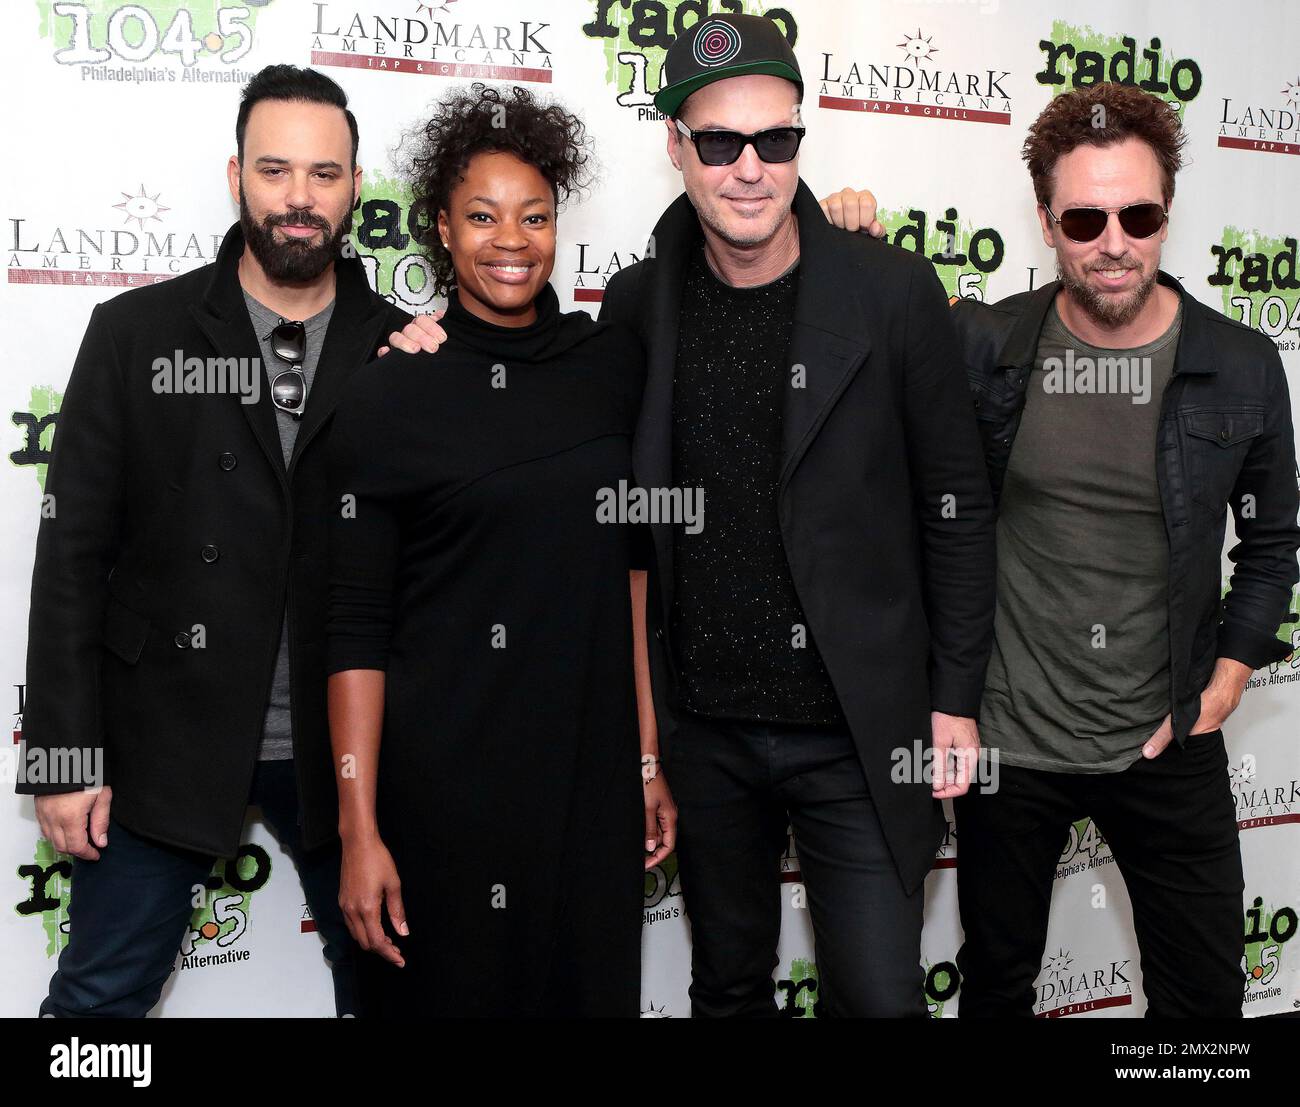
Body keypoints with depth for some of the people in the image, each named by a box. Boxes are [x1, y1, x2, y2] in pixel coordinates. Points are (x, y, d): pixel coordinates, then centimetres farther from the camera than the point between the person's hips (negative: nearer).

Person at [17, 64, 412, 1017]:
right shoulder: (136, 332, -3)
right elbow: (74, 553, -4)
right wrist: (63, 755, -7)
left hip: (340, 744, 2)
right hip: (164, 736, -1)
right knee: (102, 993, 11)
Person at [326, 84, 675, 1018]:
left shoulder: (614, 362, 4)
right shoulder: (390, 394, -6)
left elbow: (631, 565, 7)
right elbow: (357, 629, -6)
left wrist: (650, 758, 5)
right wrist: (360, 832, -9)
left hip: (592, 767, 3)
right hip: (442, 777, -3)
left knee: (592, 987, 14)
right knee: (448, 991, 10)